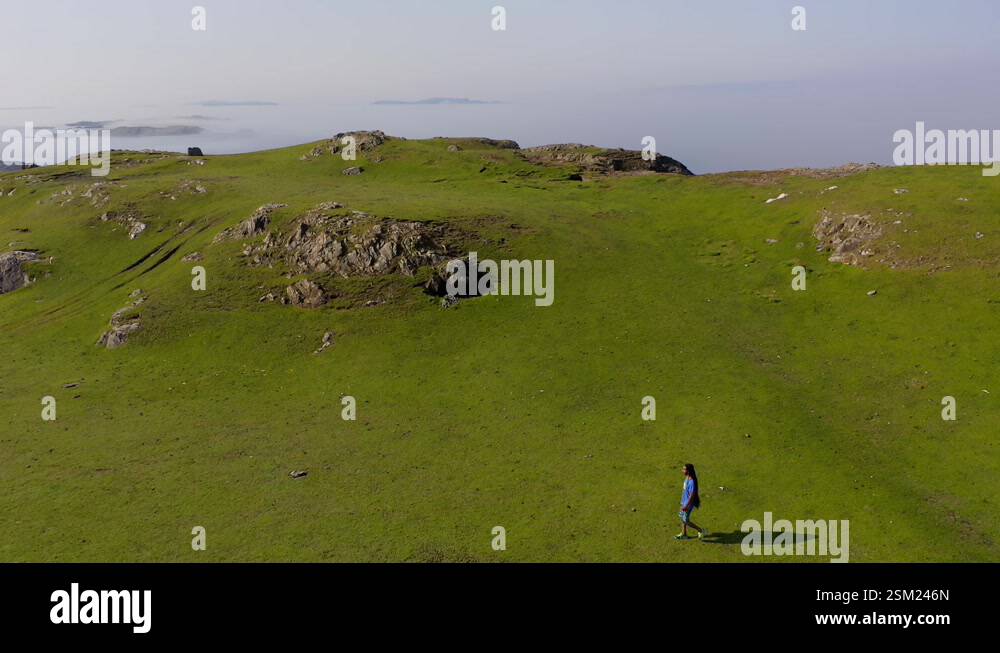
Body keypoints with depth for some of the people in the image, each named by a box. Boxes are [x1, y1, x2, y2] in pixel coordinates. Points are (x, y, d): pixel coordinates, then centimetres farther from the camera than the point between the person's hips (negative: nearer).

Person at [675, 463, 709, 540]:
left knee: (686, 521, 4)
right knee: (682, 517, 20)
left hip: (689, 503, -9)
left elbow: (692, 495, -27)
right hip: (684, 501, 9)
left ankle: (701, 531, 19)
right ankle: (683, 534, 36)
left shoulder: (692, 482, -32)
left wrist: (686, 506, -24)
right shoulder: (687, 478, -3)